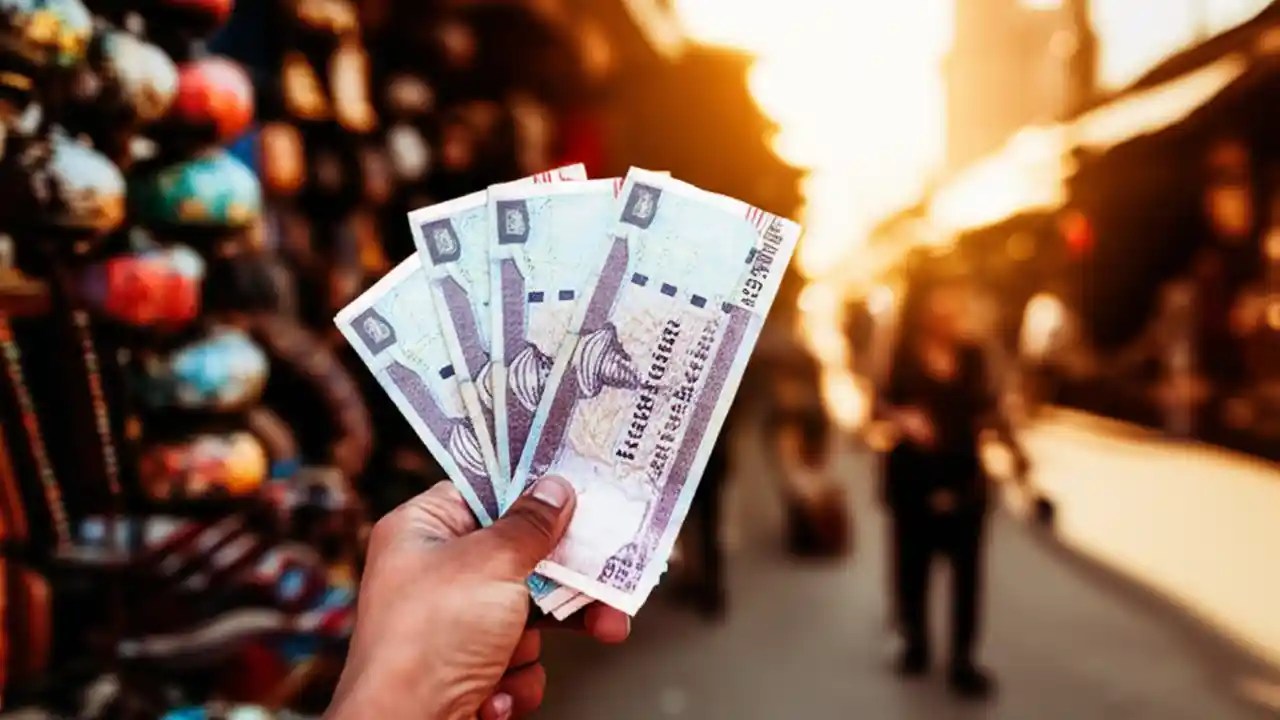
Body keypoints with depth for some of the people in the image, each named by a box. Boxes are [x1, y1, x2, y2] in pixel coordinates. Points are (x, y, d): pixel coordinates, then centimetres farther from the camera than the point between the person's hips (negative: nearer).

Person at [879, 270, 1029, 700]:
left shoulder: (972, 355, 4)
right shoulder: (902, 356, -5)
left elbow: (986, 408, 11)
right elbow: (883, 405, -4)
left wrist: (1013, 447, 3)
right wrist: (903, 420, -24)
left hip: (965, 473, 3)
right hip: (913, 474, -2)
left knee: (967, 567, 2)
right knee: (912, 562, 7)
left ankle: (962, 660, 11)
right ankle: (915, 645, 28)